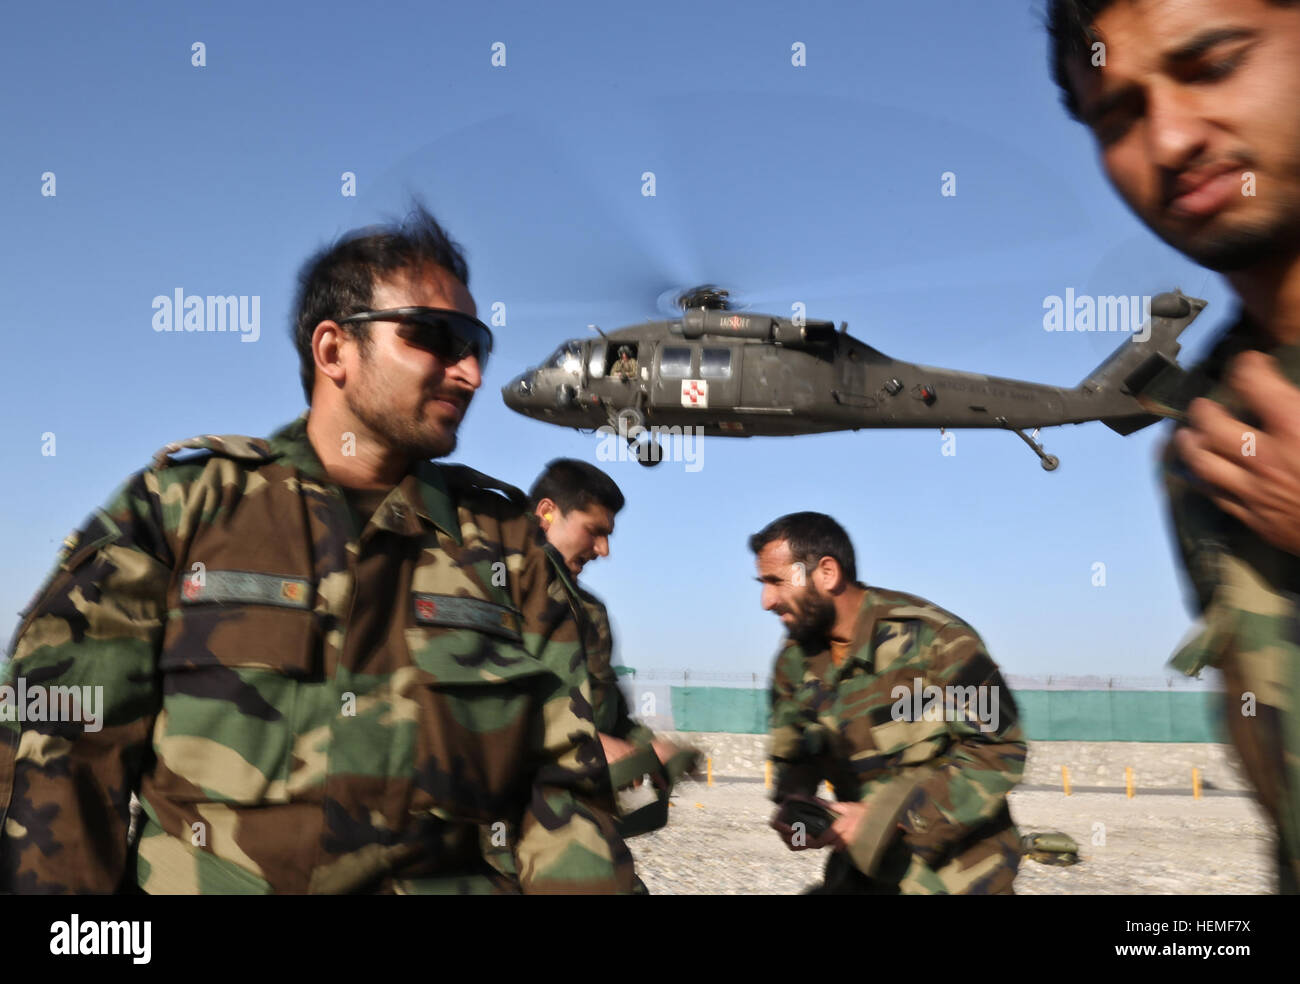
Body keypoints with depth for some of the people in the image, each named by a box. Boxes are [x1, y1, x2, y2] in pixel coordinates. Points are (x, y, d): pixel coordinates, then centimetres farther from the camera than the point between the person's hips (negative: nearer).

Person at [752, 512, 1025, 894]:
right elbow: (793, 757, 13)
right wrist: (793, 809, -11)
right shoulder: (795, 661, 0)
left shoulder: (933, 637, -20)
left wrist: (887, 818, -24)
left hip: (955, 871, -5)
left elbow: (999, 751, -19)